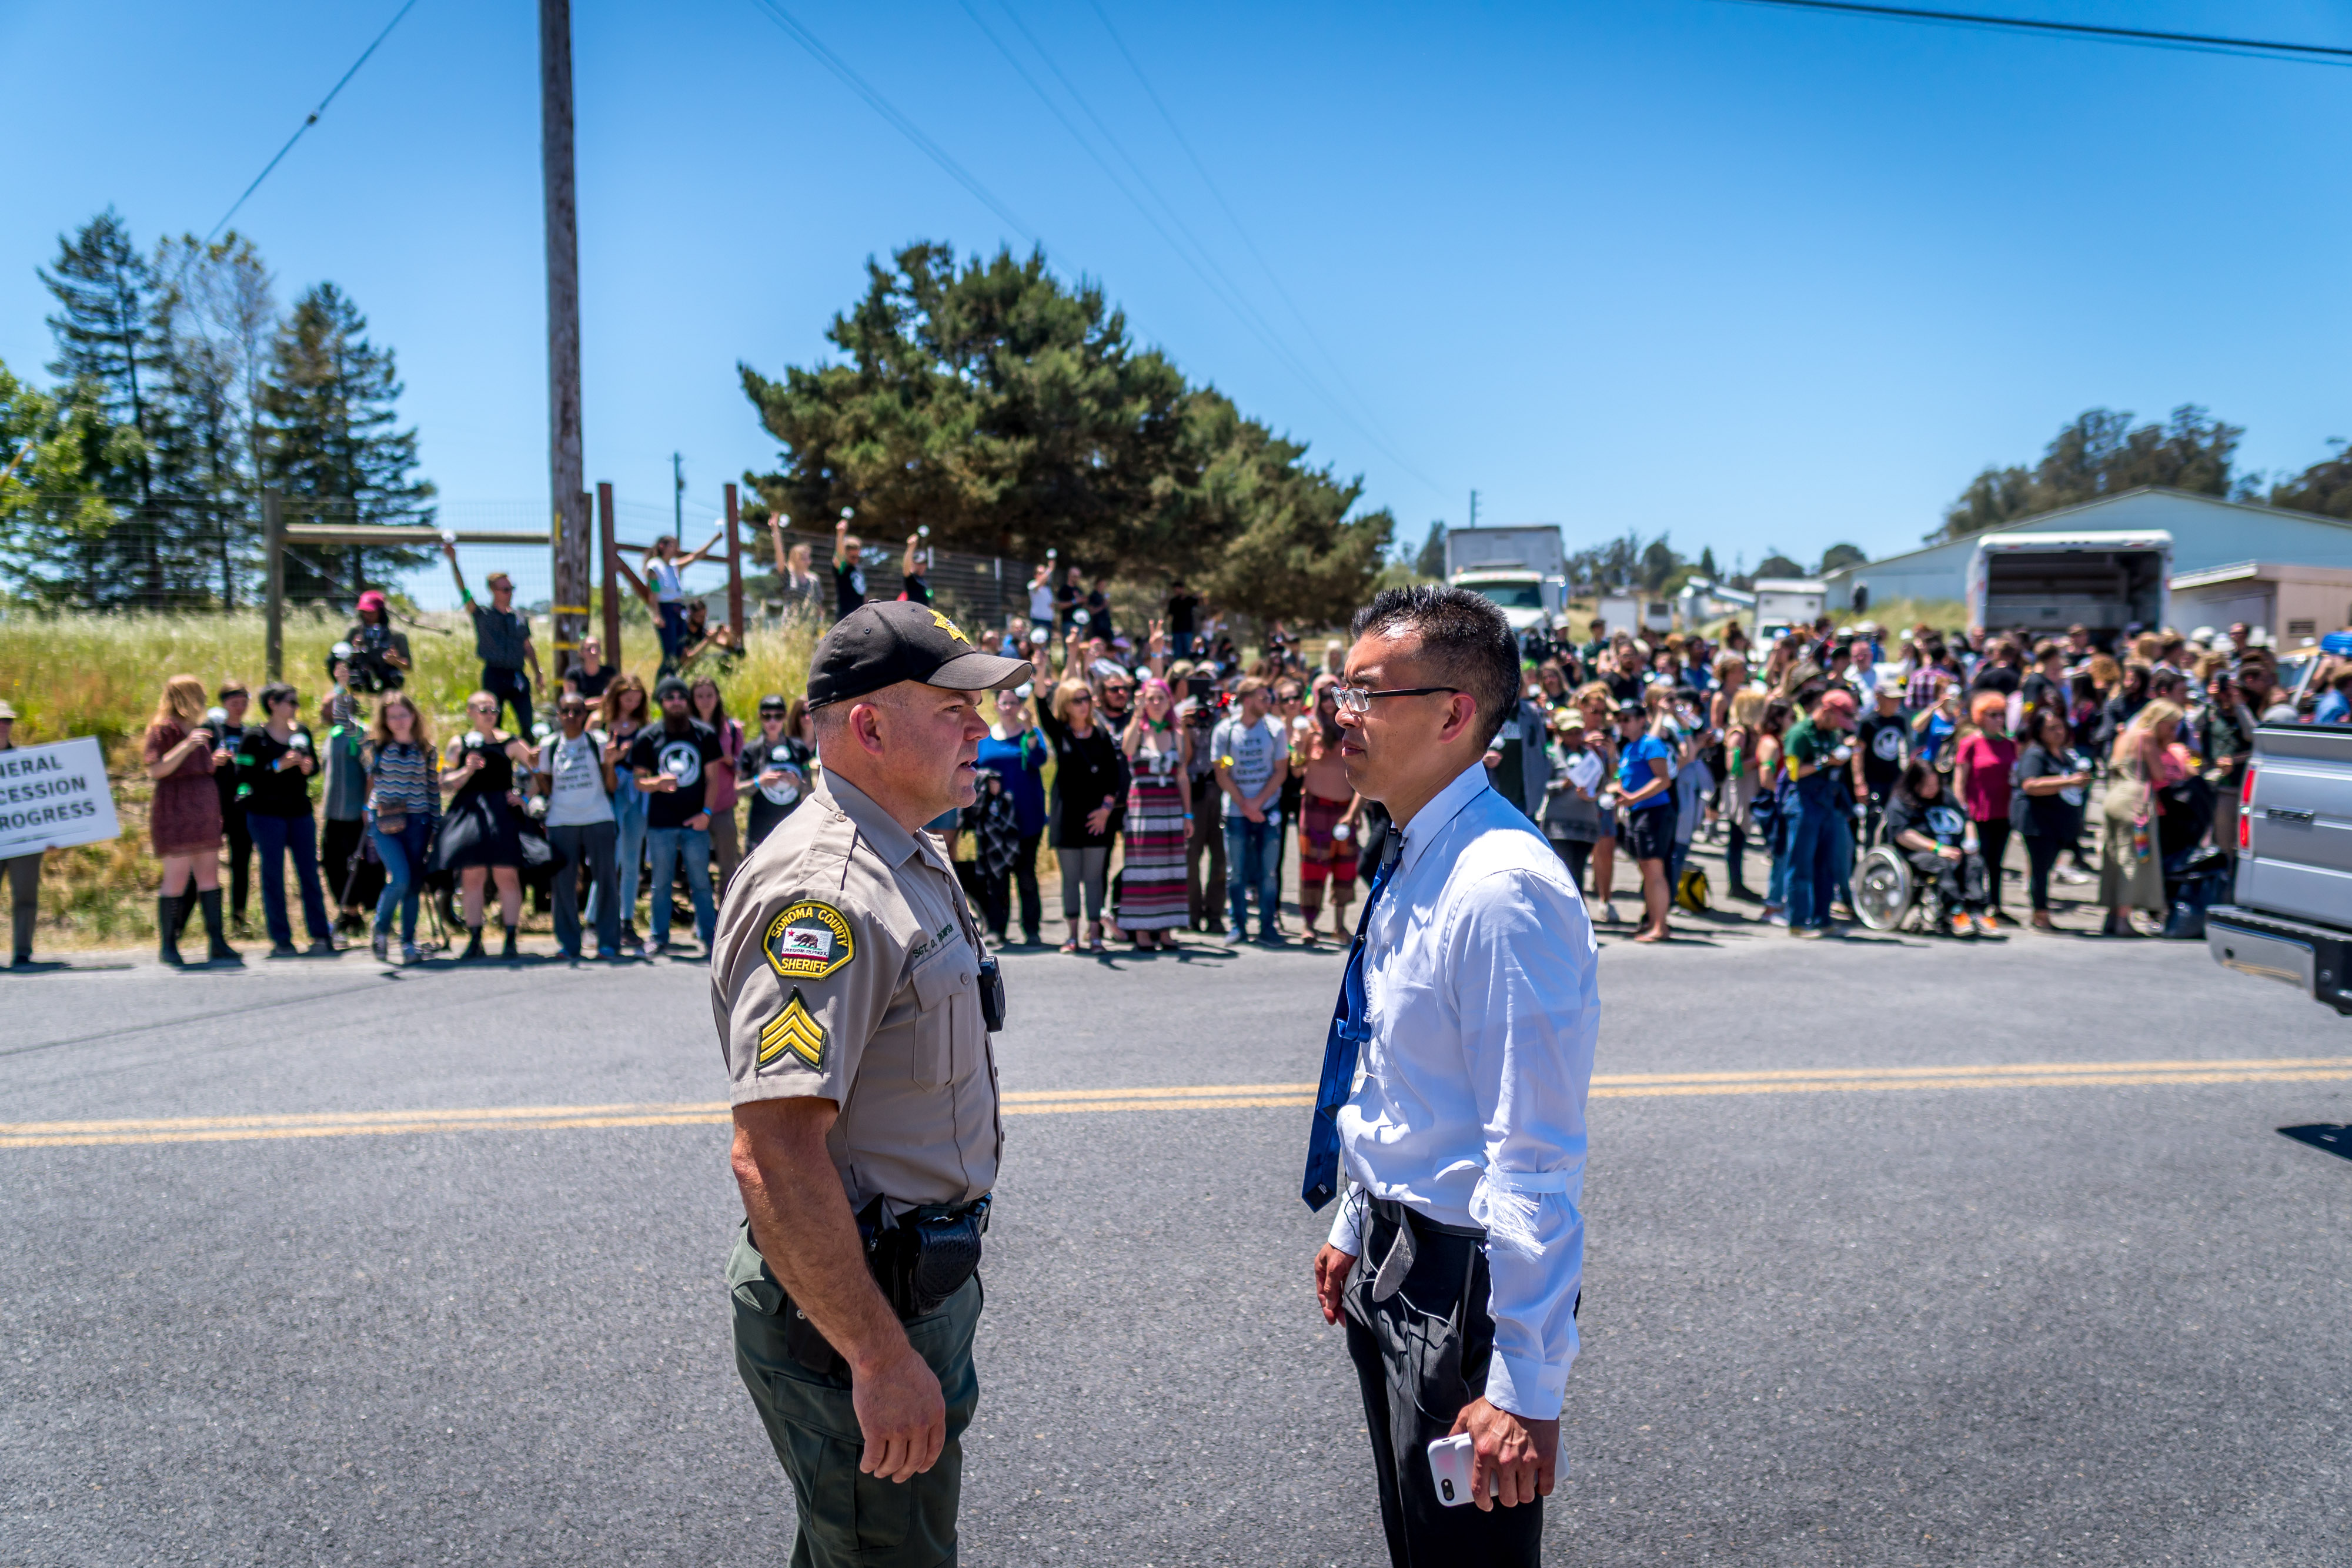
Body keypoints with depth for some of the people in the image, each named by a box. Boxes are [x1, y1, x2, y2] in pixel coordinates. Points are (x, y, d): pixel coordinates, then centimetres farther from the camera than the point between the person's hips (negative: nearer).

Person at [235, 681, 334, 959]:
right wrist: (278, 766, -20)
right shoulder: (254, 737, -5)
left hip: (300, 811, 4)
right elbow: (245, 777, -12)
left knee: (309, 873, 3)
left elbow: (315, 765, 19)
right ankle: (281, 940, 4)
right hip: (266, 813, -4)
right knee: (273, 875, 0)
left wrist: (308, 767, -3)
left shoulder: (302, 732, 10)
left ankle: (321, 935, 6)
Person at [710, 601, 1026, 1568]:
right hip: (849, 1308, -10)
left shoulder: (909, 860, 9)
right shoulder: (826, 892, -25)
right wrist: (880, 1358, -27)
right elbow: (773, 1154, -32)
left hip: (919, 1281, 10)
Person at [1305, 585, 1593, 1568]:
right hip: (1394, 1263, 9)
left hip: (1464, 1291, -9)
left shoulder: (1503, 889, -26)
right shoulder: (1411, 866, 5)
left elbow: (1535, 1161, -27)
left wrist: (1527, 1387, -25)